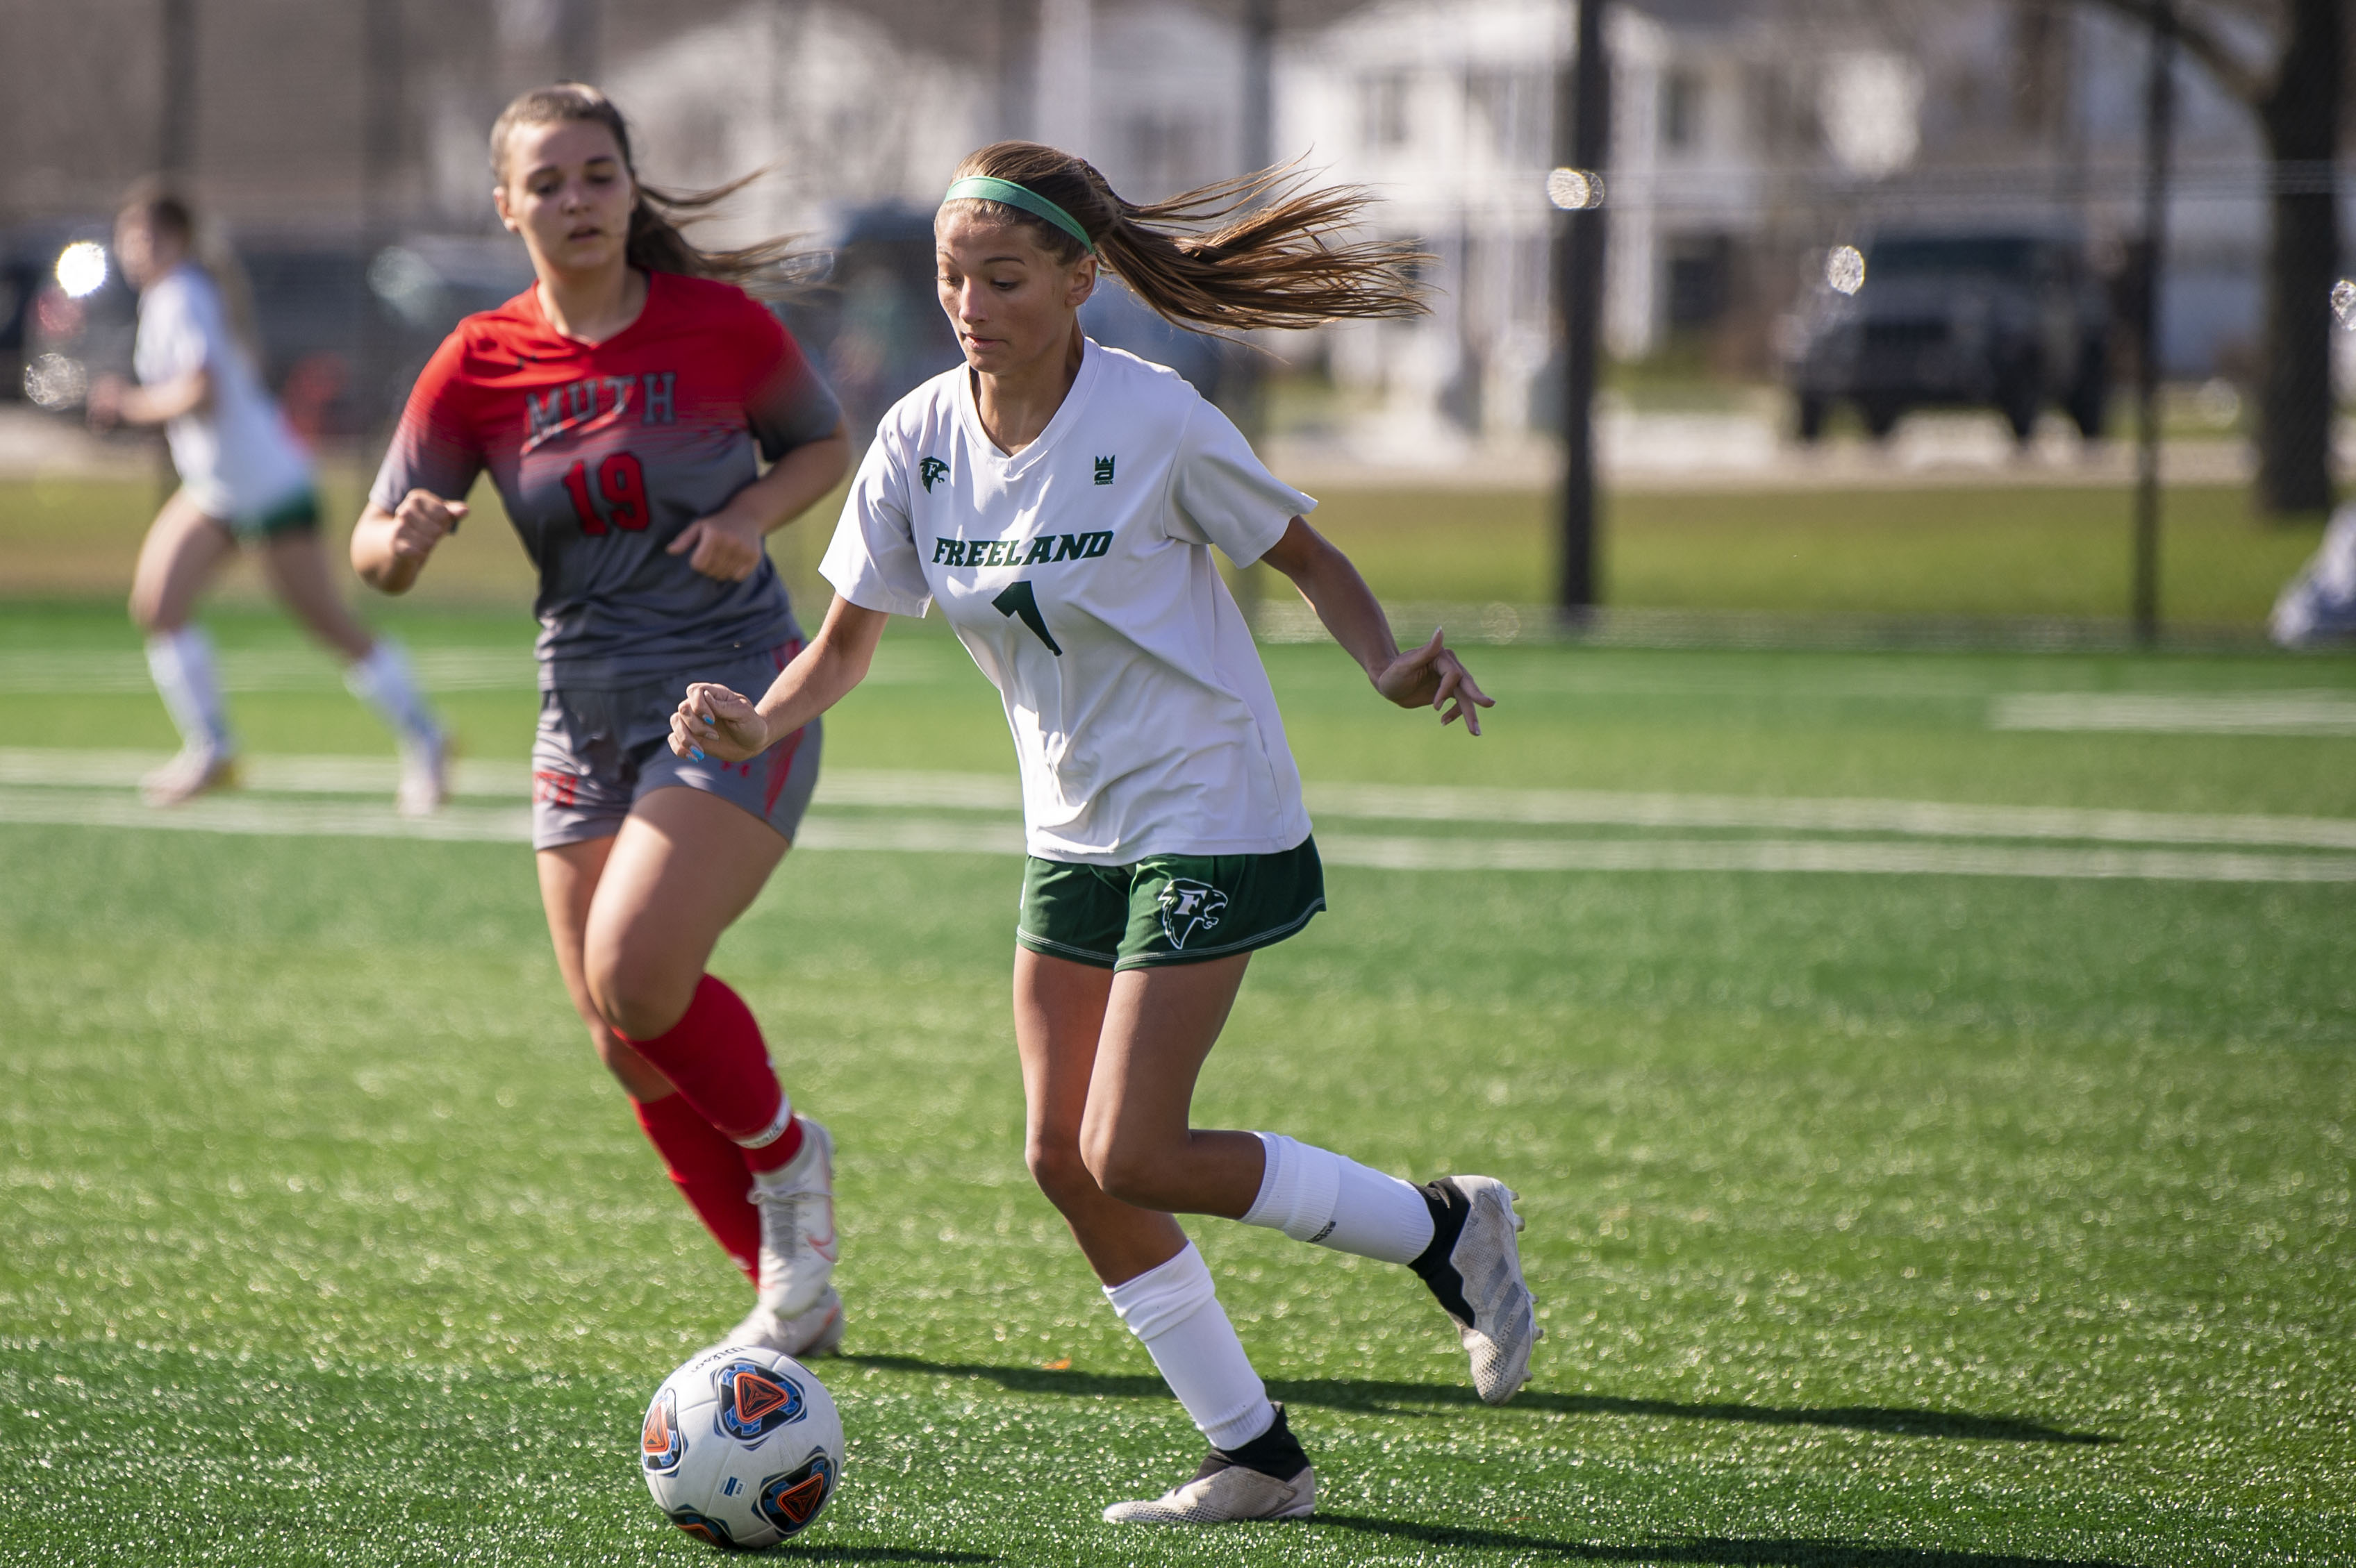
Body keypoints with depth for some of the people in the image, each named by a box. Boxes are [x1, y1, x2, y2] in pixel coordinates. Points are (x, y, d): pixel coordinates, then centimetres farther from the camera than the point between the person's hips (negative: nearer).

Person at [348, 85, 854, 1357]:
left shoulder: (724, 327, -7)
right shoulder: (480, 364, -2)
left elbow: (823, 444, 10)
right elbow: (375, 556, -3)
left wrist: (756, 511, -11)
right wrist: (402, 539, -27)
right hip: (586, 715, 4)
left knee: (635, 968, -23)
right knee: (628, 1048, 4)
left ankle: (785, 1152, 6)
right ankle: (790, 1289, 21)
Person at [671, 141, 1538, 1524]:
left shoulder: (1153, 422, -18)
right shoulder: (921, 438, -4)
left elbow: (1307, 559, -6)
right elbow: (847, 644, 2)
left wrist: (1391, 666, -24)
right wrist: (759, 724, -18)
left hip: (1212, 823, -6)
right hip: (1073, 831, 6)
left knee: (1132, 1158, -13)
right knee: (1065, 1160, 1)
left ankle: (1445, 1230, 8)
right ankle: (1256, 1456, 13)